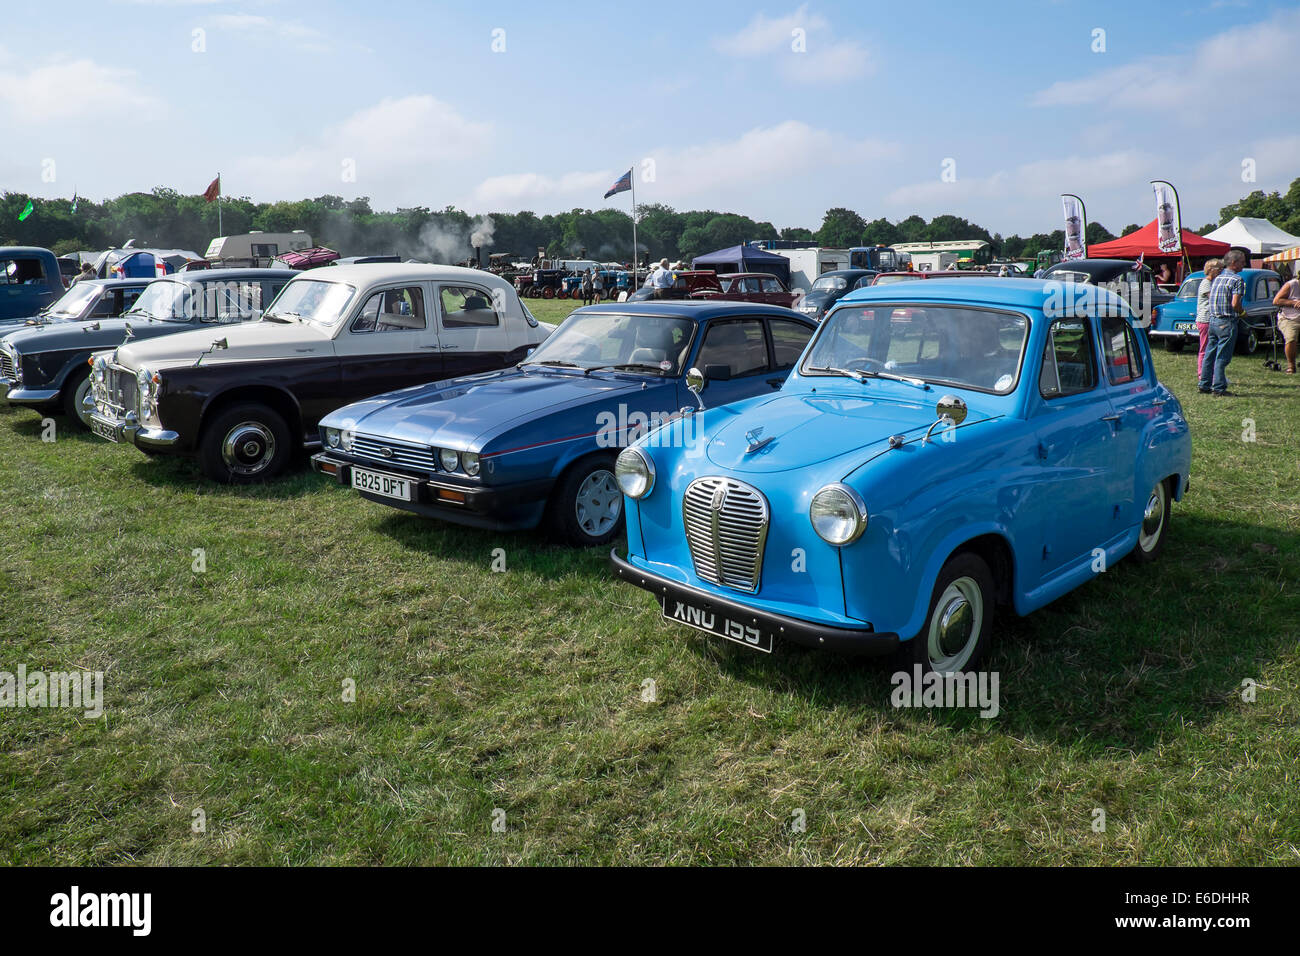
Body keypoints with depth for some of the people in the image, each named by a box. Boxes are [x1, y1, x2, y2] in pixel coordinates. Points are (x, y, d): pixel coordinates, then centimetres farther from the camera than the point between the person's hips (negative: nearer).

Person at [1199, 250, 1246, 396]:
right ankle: (1219, 387, -1)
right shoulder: (1237, 280, -12)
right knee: (1222, 357, -4)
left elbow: (1209, 298, 16)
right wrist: (1242, 312, -1)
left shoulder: (1217, 278, 12)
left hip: (1212, 320, 8)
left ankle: (1204, 385, 16)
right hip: (1227, 322, -7)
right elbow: (1235, 304, -20)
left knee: (1209, 354, 11)